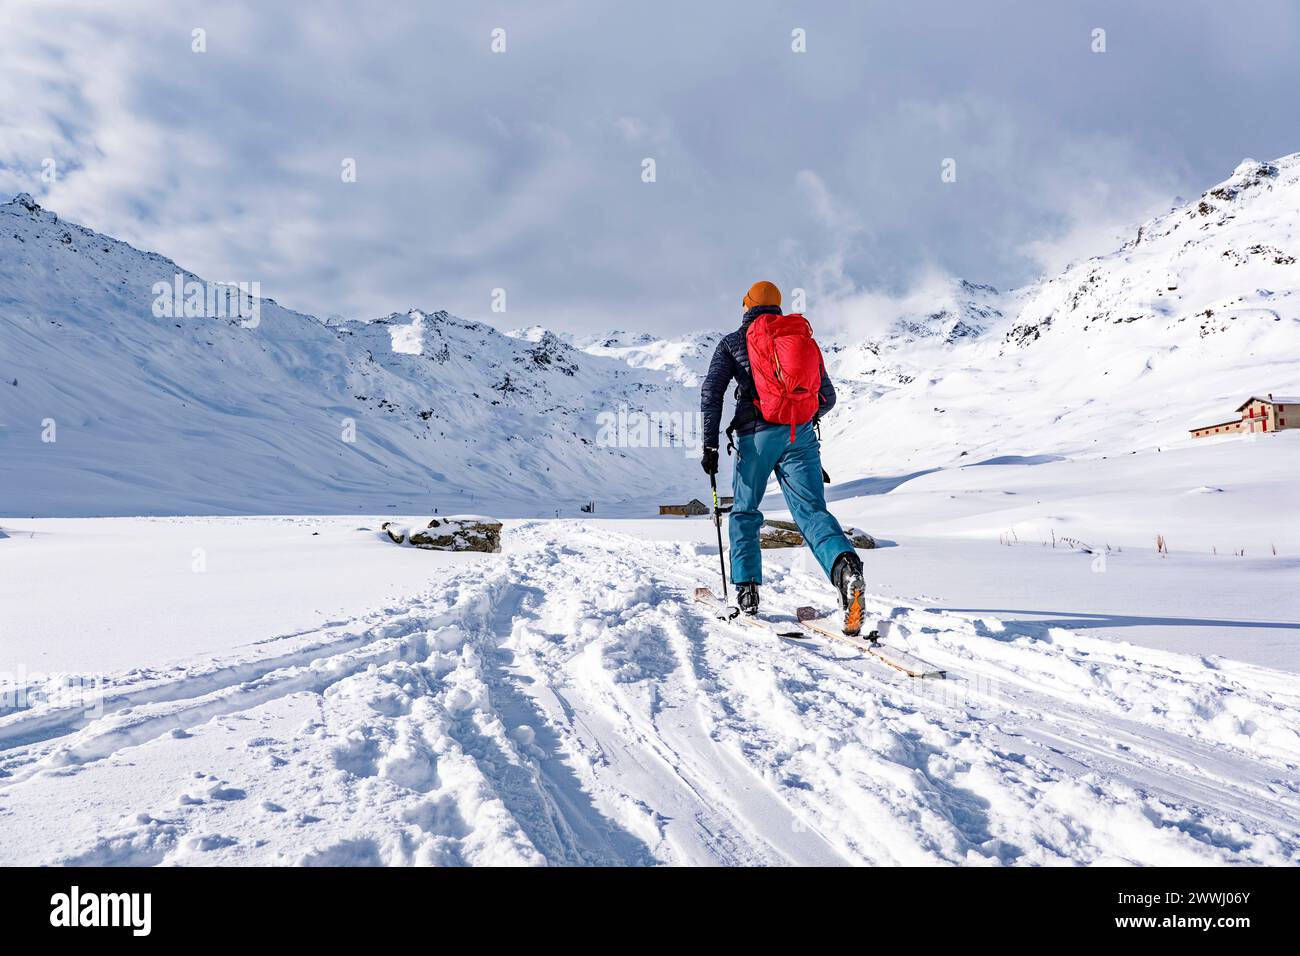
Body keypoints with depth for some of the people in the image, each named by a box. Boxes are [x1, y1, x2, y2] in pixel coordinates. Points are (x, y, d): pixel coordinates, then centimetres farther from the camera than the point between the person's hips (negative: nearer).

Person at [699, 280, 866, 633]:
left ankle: (746, 588, 12)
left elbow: (711, 392, 0)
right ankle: (844, 564, -37)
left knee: (744, 512, 17)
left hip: (756, 434, -2)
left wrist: (710, 444, 0)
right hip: (801, 435, 2)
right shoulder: (803, 339, 21)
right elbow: (827, 398, 21)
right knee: (811, 511, -7)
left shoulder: (732, 342, 12)